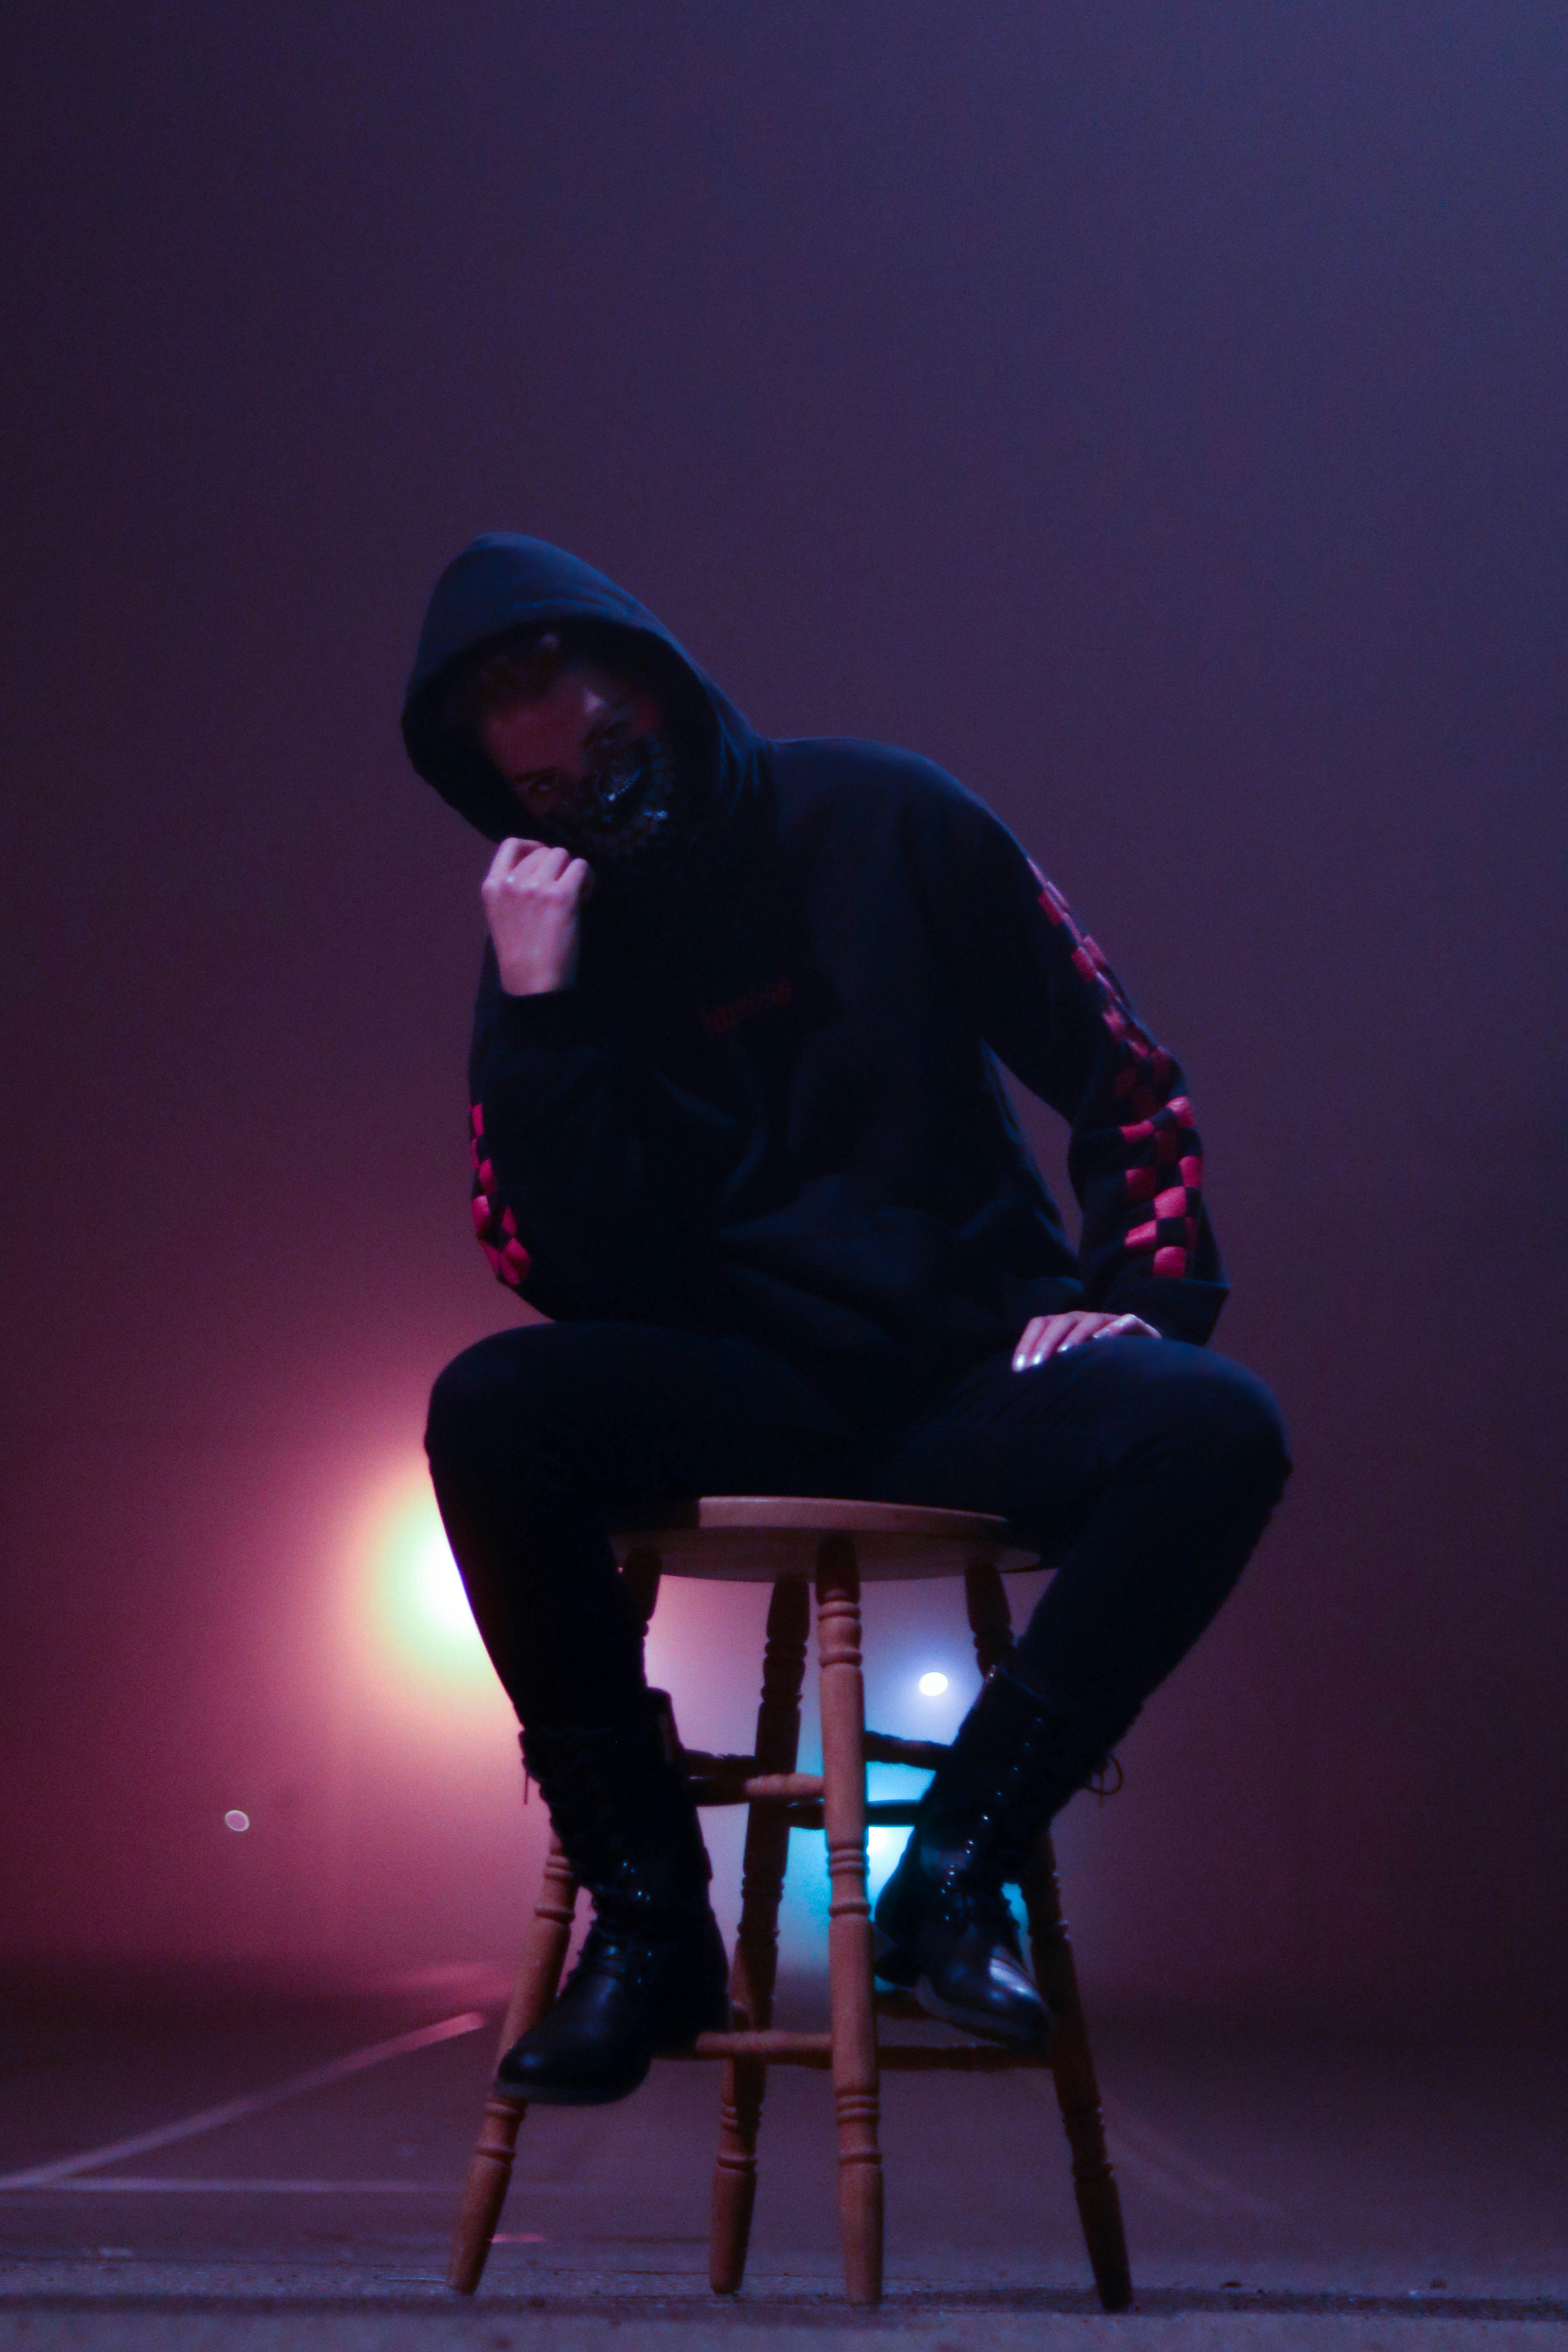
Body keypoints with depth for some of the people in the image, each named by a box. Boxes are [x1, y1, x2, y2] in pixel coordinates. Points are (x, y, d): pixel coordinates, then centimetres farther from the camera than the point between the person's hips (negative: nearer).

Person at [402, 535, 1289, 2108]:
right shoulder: (547, 941, 2)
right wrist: (538, 1008, -17)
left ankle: (956, 1865, -17)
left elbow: (1125, 1077, 5)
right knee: (491, 1409, -28)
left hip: (969, 1379, 0)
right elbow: (576, 1279, -10)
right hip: (734, 1405, 0)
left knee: (1212, 1428, -29)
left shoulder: (884, 822, 0)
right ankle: (646, 1909, -15)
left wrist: (1140, 1293, -7)